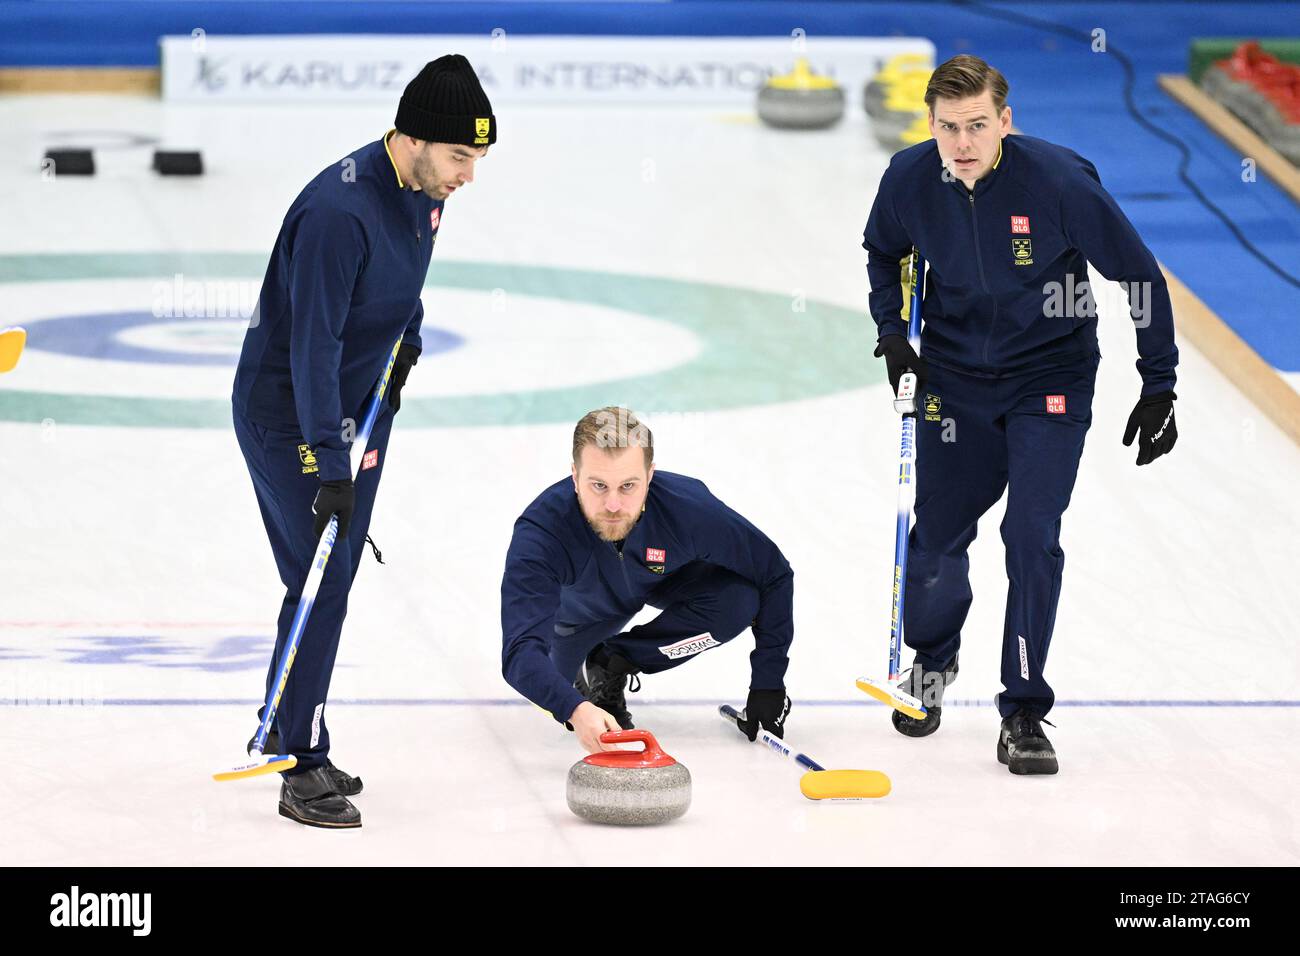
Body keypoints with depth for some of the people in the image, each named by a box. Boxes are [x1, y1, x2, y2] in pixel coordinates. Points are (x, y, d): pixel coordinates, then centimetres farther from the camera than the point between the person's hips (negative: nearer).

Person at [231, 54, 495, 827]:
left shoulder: (426, 190, -3)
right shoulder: (340, 209, -30)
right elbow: (313, 342, -31)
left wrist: (407, 338, 10)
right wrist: (329, 464, -33)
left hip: (356, 402, 8)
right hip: (284, 409, -8)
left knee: (332, 580, 13)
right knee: (320, 582, -10)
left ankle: (286, 729, 27)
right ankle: (303, 769, -3)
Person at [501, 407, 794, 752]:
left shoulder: (688, 508, -39)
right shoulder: (541, 530, -43)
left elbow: (775, 574, -22)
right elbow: (521, 650, -51)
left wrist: (768, 682, -23)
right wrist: (575, 710, -69)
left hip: (665, 580, 0)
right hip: (586, 604, 0)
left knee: (738, 601, -27)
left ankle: (611, 663, -9)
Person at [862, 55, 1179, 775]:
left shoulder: (1060, 181, -24)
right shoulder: (909, 180, -14)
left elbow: (1140, 275, -13)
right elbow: (882, 249, 11)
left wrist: (1160, 386, -11)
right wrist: (890, 330, -2)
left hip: (1050, 377, -3)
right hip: (954, 373, 3)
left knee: (1032, 537, -13)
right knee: (937, 534, 7)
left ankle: (1024, 711, -2)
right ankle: (931, 661, 37)